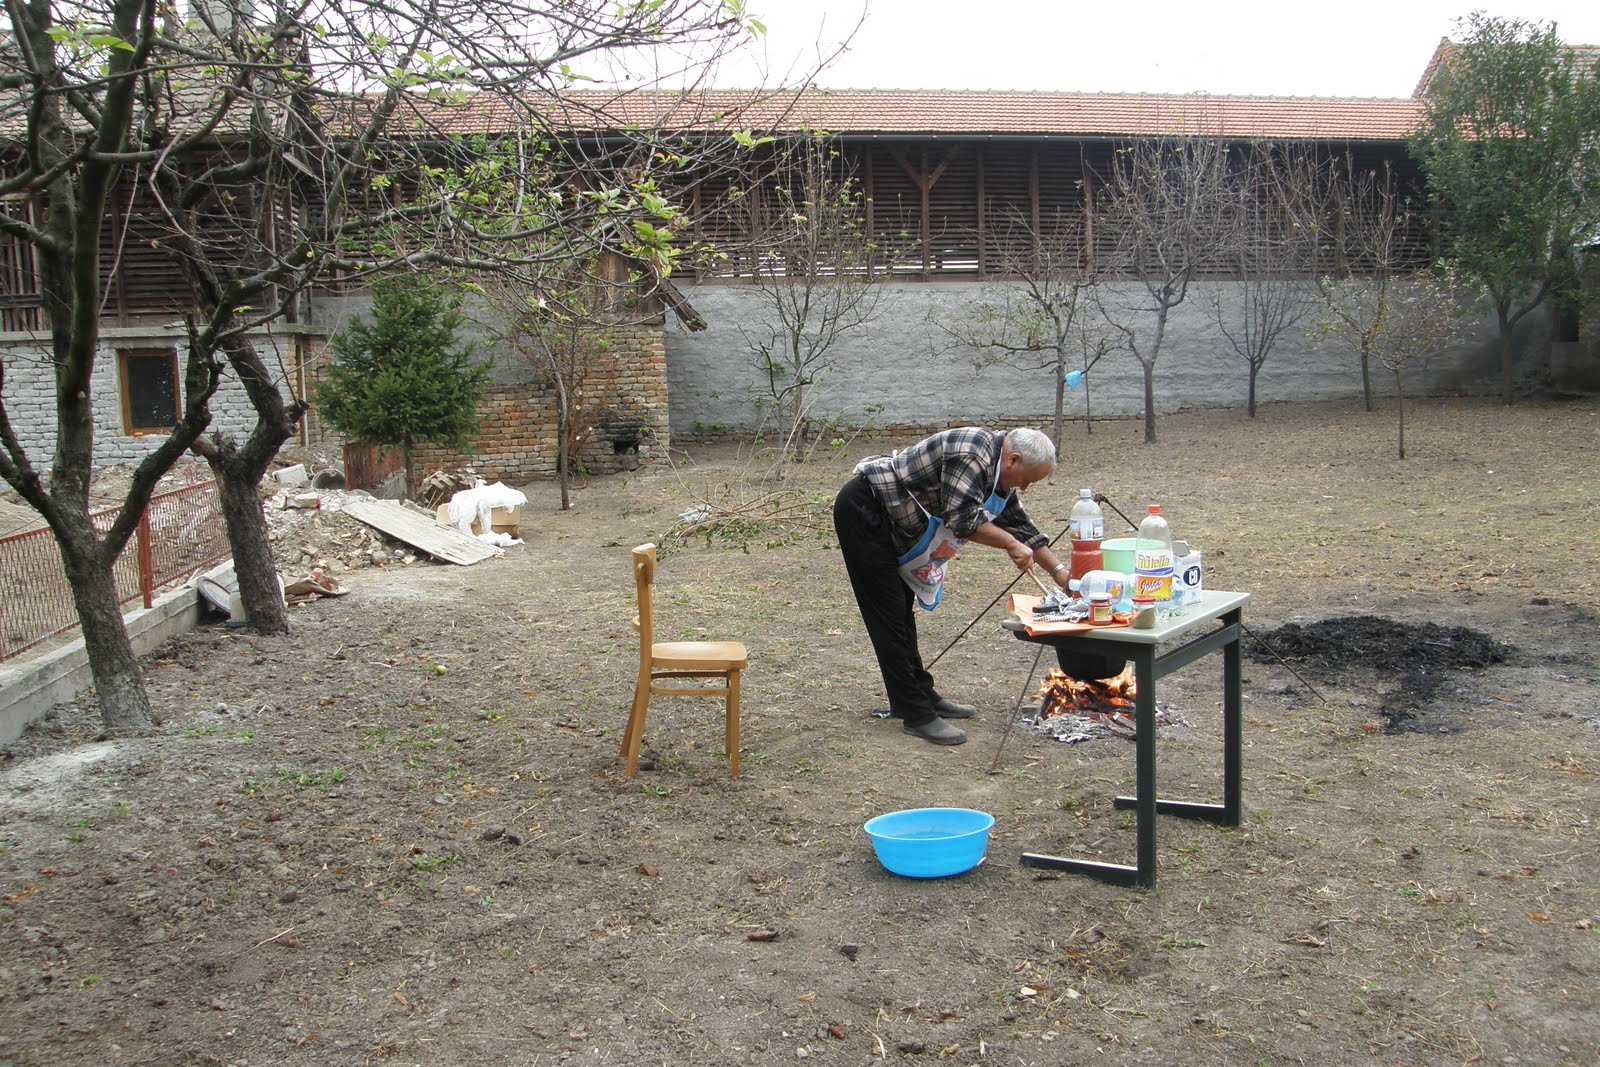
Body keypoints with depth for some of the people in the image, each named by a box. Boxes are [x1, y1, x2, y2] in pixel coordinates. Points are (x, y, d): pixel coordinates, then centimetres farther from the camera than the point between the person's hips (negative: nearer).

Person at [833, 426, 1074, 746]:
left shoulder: (999, 473, 9)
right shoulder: (973, 450, -23)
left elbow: (1020, 524, 21)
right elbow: (963, 519, -29)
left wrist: (1059, 570, 19)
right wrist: (1011, 544, -17)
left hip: (887, 521, 11)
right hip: (862, 509, -11)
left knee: (901, 614, 17)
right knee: (890, 619, -8)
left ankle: (922, 696, 26)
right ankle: (916, 715, -7)